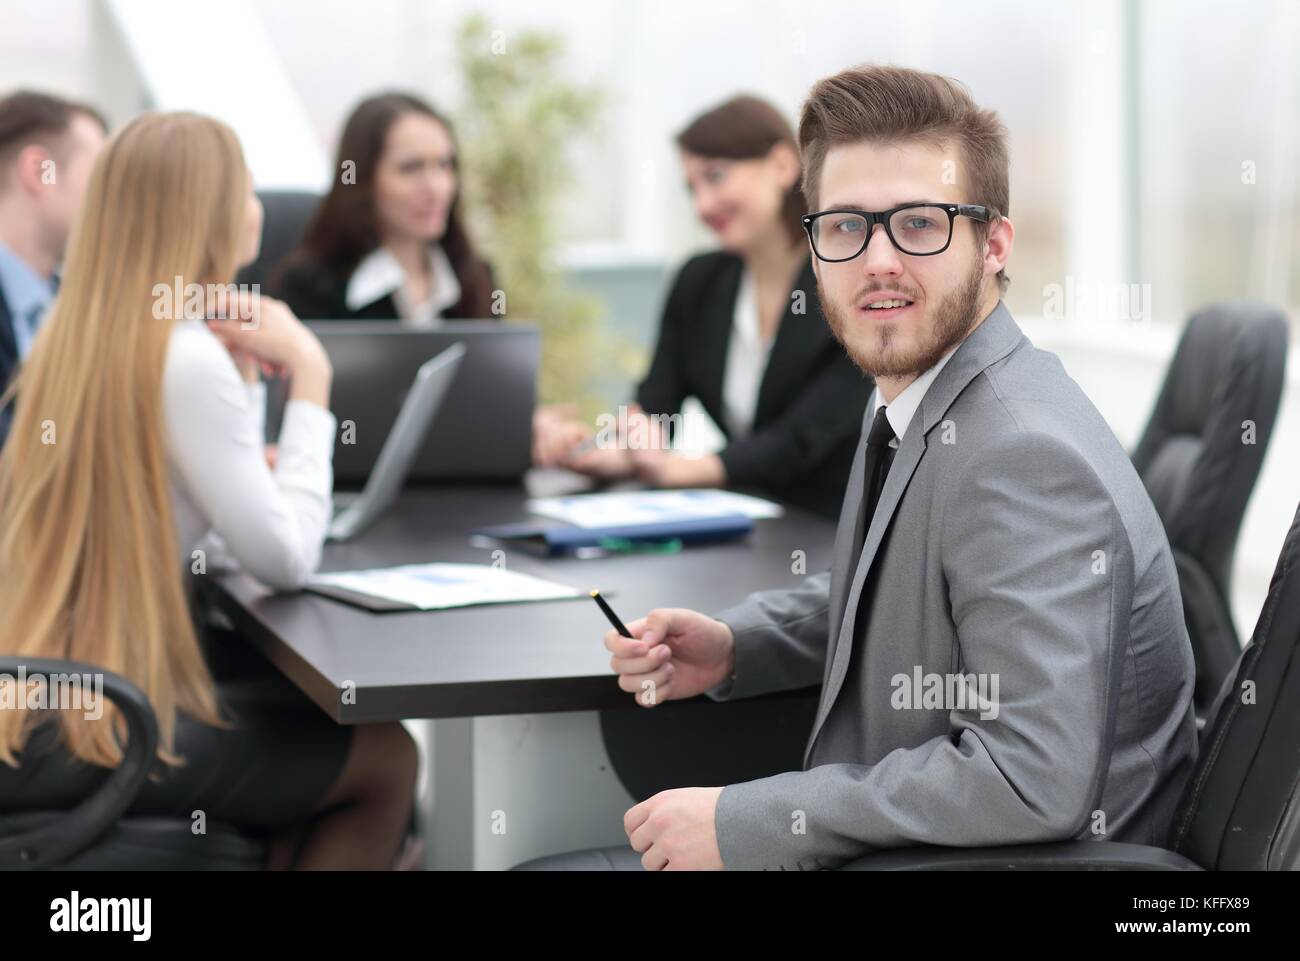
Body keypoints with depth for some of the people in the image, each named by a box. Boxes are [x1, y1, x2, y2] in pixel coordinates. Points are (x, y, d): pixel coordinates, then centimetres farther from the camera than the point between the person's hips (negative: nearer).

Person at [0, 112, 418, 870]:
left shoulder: (85, 328, 8)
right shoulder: (186, 359, -19)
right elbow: (286, 558, -17)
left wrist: (244, 373, 6)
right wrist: (309, 380, -10)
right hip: (72, 727, -9)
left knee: (321, 709, 22)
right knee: (384, 760, 2)